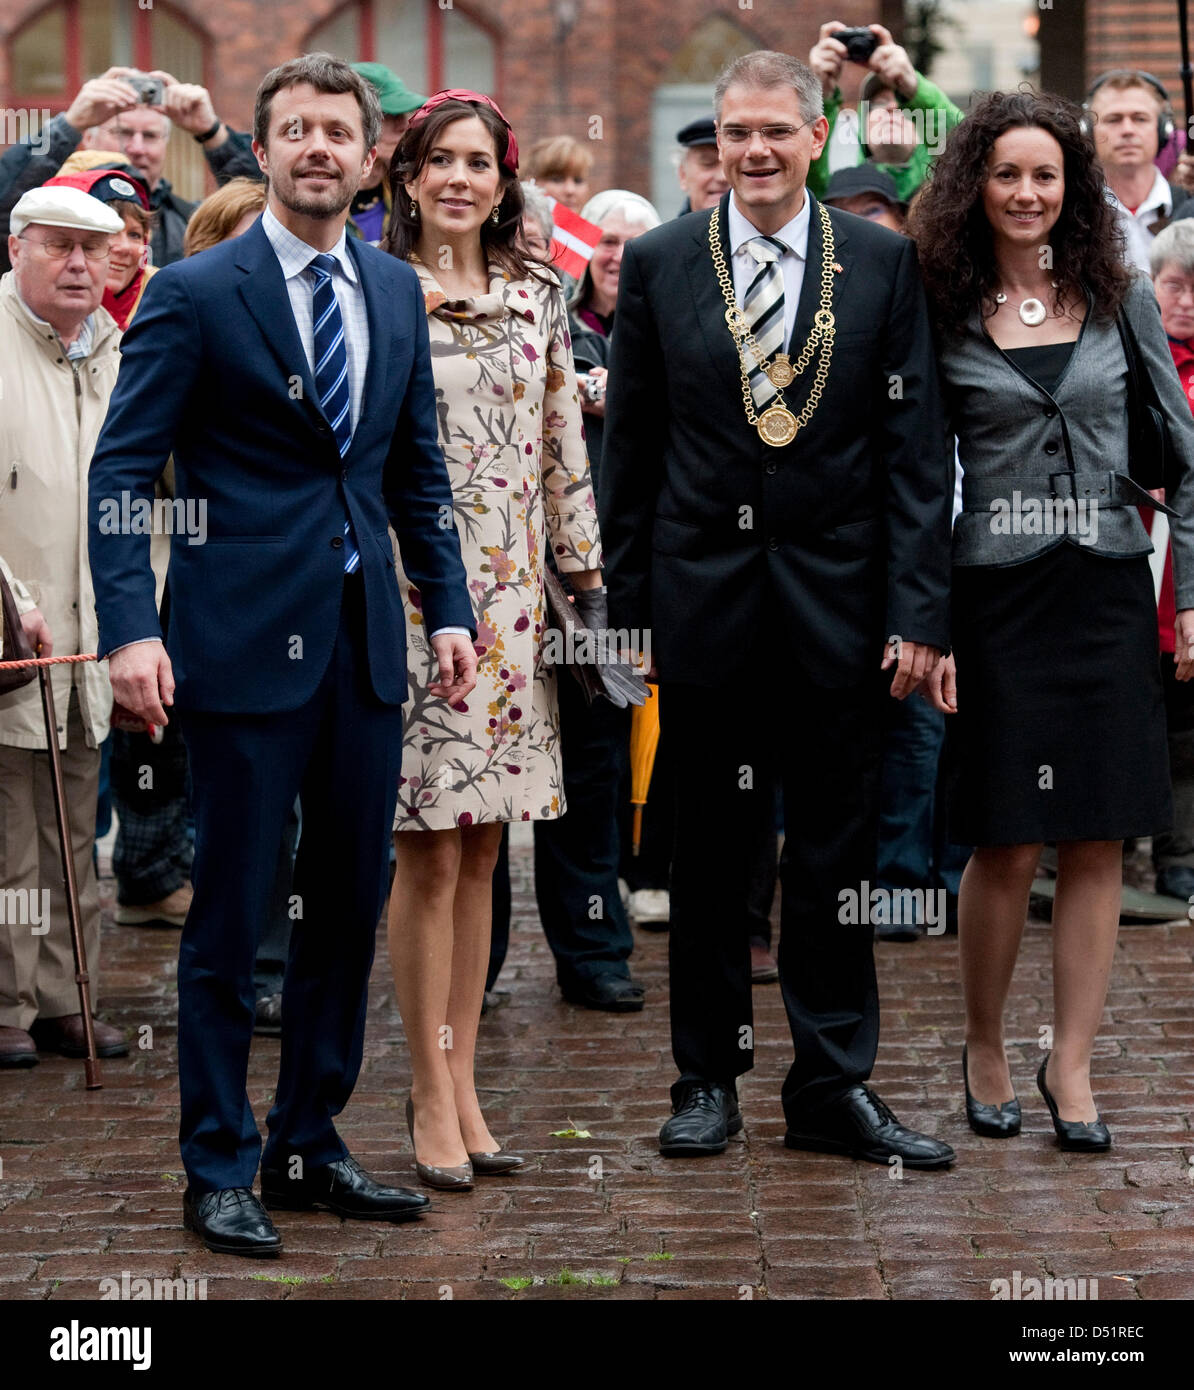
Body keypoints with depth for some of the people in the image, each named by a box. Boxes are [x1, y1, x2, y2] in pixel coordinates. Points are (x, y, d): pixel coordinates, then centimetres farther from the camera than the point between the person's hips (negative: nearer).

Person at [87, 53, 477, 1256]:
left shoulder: (396, 294, 12)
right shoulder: (195, 294, -5)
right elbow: (121, 470, -8)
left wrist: (447, 605, 9)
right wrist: (129, 627, -18)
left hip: (365, 644, 6)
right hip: (244, 640, -5)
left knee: (349, 905, 10)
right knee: (230, 916, 1)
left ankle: (309, 1145, 23)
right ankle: (219, 1167, 12)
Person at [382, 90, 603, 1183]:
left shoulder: (537, 298, 10)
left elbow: (564, 449, 13)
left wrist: (585, 578, 10)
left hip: (510, 599, 4)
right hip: (406, 590, -4)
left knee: (479, 848, 8)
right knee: (429, 850, -4)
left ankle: (461, 1078, 16)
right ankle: (432, 1096, 5)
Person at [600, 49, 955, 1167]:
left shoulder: (885, 263, 2)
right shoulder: (658, 264, 3)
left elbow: (914, 448, 0)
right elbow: (630, 448, 5)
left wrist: (919, 608, -6)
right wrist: (625, 605, 2)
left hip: (837, 601, 0)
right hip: (704, 599, 0)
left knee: (835, 855, 5)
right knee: (708, 854, 8)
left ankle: (833, 1086, 14)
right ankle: (708, 1077, 20)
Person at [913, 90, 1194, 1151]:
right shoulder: (946, 316, 1)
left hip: (1107, 593, 2)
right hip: (996, 596, -2)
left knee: (1096, 844, 2)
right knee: (1007, 848, -1)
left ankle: (1071, 1065, 12)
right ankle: (985, 1050, 18)